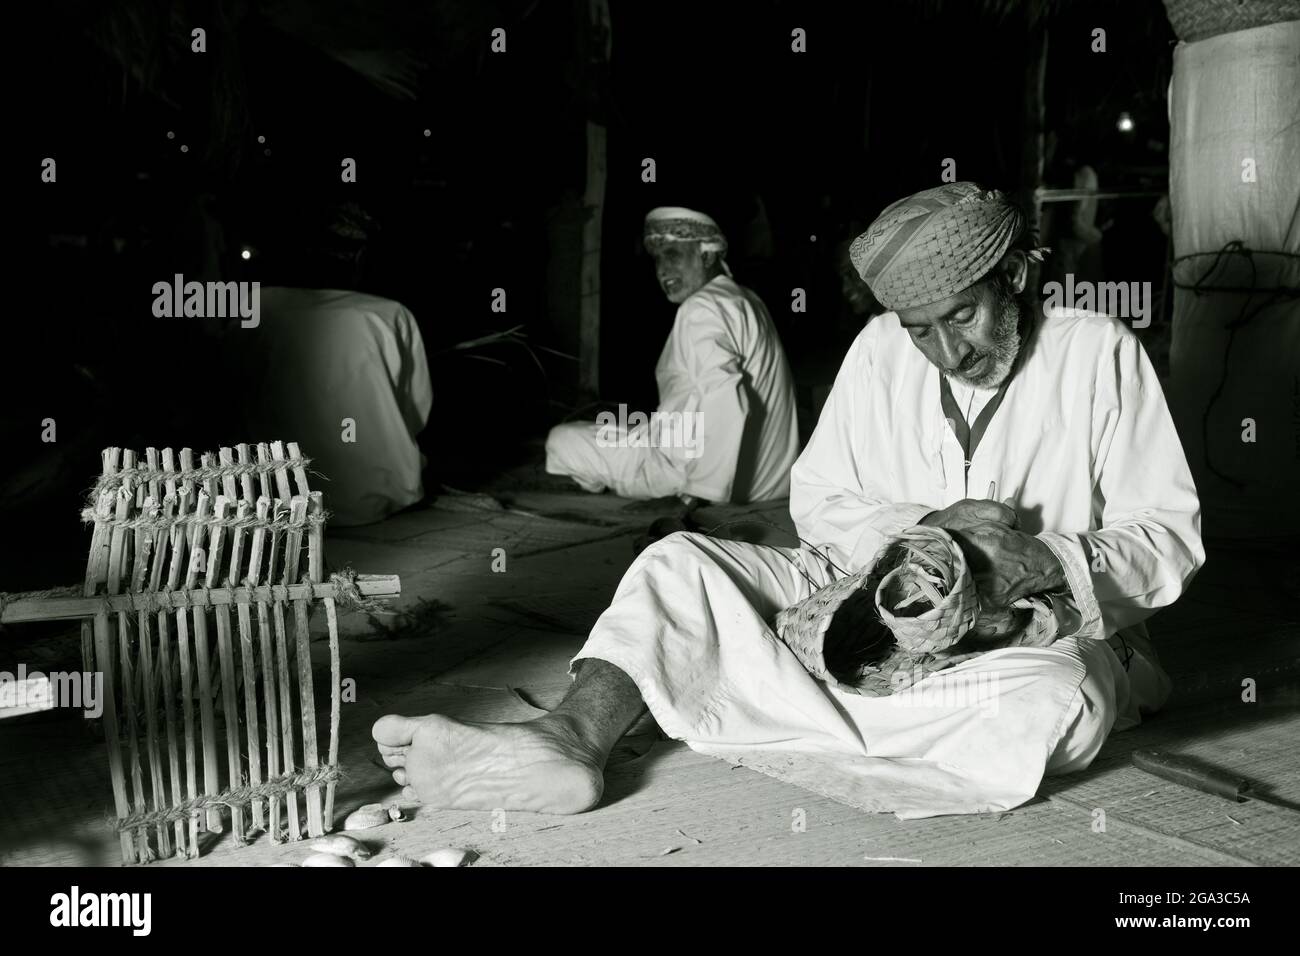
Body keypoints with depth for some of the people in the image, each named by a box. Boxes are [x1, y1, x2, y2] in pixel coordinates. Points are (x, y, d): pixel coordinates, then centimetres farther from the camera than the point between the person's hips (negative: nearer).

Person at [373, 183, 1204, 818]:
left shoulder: (1097, 354, -9)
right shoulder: (882, 350, 0)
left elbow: (1172, 536, -8)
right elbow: (817, 497, 2)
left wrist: (1050, 563, -27)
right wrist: (920, 528, -18)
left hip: (1043, 630, -2)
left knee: (1057, 699, -40)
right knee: (680, 564, -16)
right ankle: (575, 736, -38)